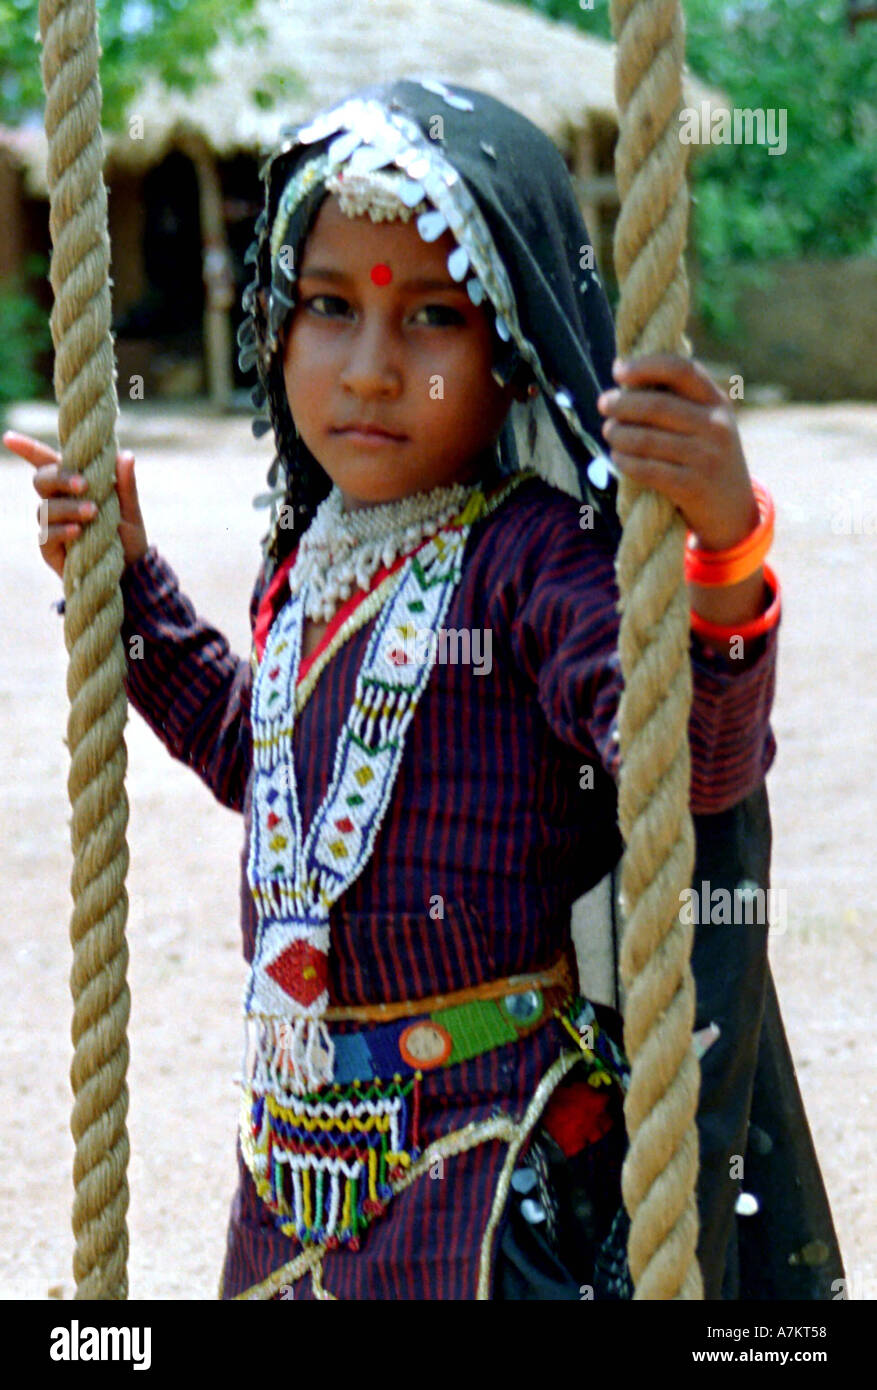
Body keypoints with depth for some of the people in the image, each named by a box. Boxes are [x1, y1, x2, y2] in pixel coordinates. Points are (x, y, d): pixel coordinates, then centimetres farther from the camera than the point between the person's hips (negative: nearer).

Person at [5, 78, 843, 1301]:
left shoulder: (534, 560, -17)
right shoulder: (311, 560, 8)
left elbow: (698, 758, -32)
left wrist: (720, 550, -48)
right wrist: (130, 582, 23)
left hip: (498, 1143, -8)